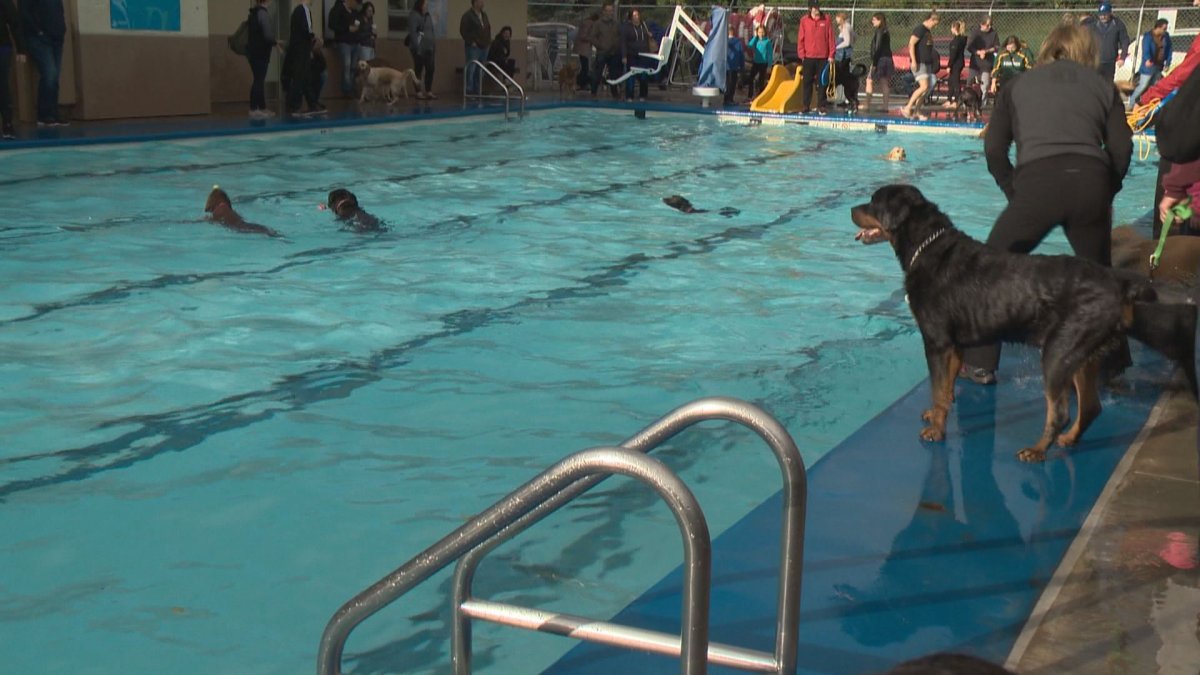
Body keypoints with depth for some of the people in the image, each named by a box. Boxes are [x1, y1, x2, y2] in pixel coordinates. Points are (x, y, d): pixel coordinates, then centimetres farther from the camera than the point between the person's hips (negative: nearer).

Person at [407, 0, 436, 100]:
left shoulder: (428, 16, 16)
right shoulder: (413, 15, -6)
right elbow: (412, 32, -12)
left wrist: (434, 39, 8)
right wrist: (416, 47, -17)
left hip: (429, 47, 7)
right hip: (419, 47, -7)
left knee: (430, 69, 3)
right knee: (418, 70, -1)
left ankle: (428, 91, 9)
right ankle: (418, 92, 3)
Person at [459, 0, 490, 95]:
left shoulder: (484, 15, 16)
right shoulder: (468, 15, -8)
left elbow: (488, 29, 25)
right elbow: (463, 30, -13)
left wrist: (488, 41, 13)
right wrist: (471, 42, -14)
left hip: (483, 47, 7)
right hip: (473, 47, -7)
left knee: (480, 72, 8)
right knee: (471, 69, -9)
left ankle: (478, 91, 12)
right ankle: (469, 91, -8)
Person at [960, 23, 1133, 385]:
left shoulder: (1018, 85, 21)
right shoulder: (1103, 86, 22)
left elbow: (994, 149, 13)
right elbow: (1122, 149, 13)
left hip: (1038, 182, -2)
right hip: (1092, 182, 2)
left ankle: (979, 364, 12)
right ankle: (1115, 366, 30)